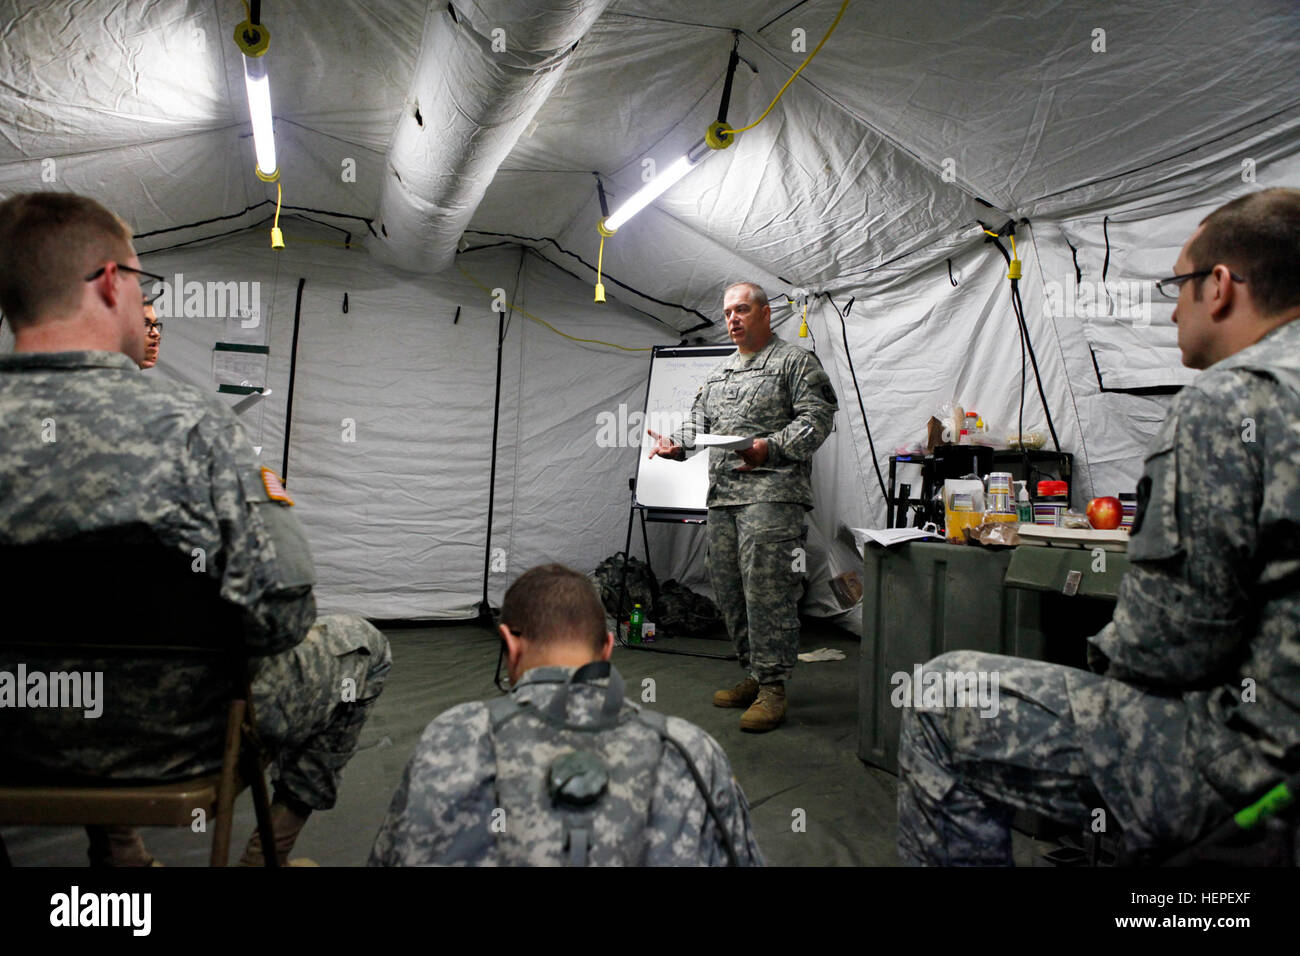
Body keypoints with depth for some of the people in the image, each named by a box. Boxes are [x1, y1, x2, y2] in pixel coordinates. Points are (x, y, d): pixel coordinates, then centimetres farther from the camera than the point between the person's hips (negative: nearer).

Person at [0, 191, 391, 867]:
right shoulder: (190, 426, -28)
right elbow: (280, 618, -27)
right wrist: (271, 506, -8)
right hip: (178, 737, -5)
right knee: (361, 645, 20)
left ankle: (113, 842, 42)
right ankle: (272, 847, 29)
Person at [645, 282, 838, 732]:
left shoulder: (795, 361, 3)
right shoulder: (719, 374, 25)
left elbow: (817, 418, -8)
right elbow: (698, 421, 23)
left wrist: (769, 448, -22)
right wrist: (676, 443, 1)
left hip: (771, 493, -8)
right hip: (722, 494, 8)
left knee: (766, 590, -11)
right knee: (728, 590, 9)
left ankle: (772, 687, -3)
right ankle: (752, 675, 20)